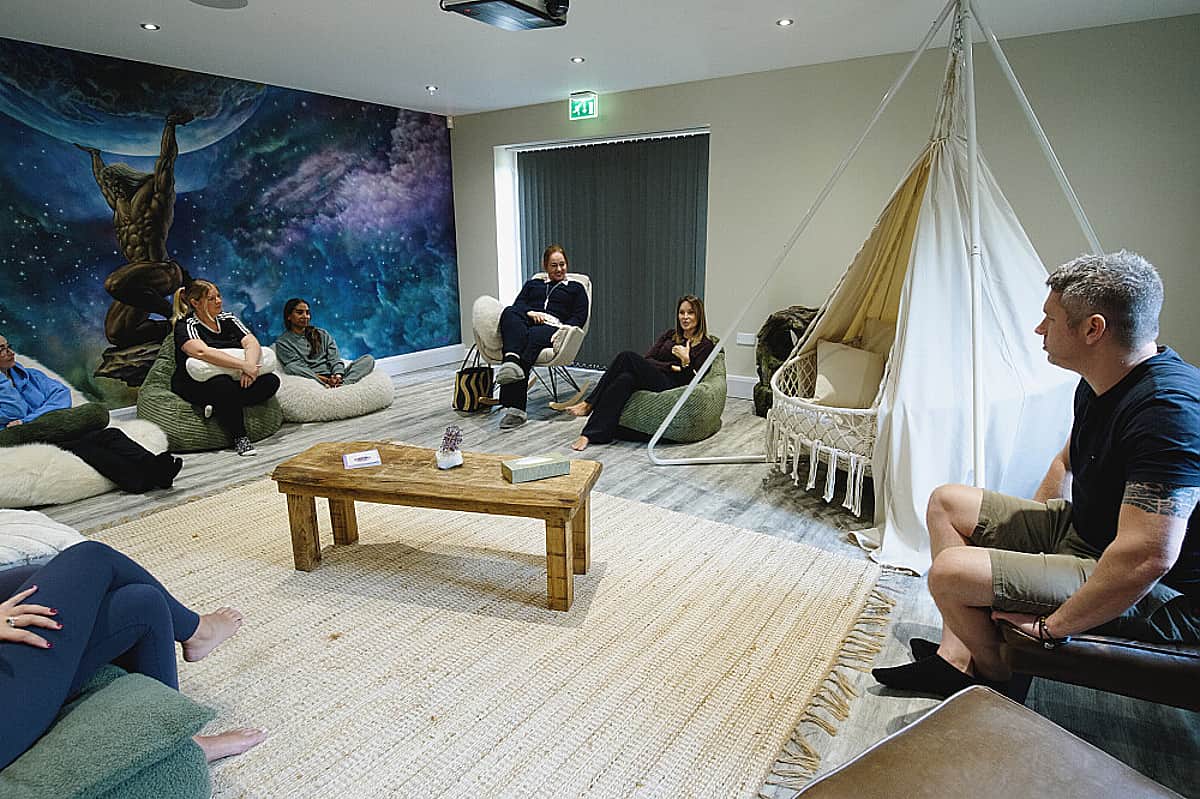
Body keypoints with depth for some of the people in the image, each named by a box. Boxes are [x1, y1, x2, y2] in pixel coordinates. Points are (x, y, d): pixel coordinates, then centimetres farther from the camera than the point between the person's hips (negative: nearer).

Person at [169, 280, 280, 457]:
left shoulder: (228, 319, 11)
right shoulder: (186, 326, -6)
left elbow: (252, 343, -3)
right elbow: (201, 352, -26)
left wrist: (250, 368, -25)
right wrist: (244, 365, -34)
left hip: (232, 380, 5)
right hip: (195, 385, -5)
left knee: (271, 381, -18)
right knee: (224, 385, -39)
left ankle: (218, 407, -23)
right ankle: (239, 439, -26)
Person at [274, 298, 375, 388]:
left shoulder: (322, 334, 23)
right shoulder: (282, 342, 10)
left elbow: (334, 359, 11)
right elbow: (296, 367, -5)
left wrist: (338, 375, -14)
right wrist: (323, 380, -21)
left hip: (333, 376, 4)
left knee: (368, 359, -16)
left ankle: (342, 384, -43)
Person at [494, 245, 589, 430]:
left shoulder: (576, 288, 28)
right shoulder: (532, 283, 35)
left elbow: (580, 317, 13)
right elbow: (518, 303, 18)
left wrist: (565, 328, -8)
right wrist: (529, 312, -6)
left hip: (552, 327, -3)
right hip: (524, 322, 3)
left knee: (533, 336, -41)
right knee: (509, 313, -35)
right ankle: (512, 360, -62)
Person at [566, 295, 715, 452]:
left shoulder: (706, 345, 9)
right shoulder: (670, 334, 24)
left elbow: (692, 380, -1)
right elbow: (647, 359, 11)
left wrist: (686, 361, -17)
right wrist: (671, 367, -3)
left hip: (670, 385, -5)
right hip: (651, 377, 5)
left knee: (627, 357, -27)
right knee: (625, 379, -33)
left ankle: (589, 404, -23)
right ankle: (590, 433, -39)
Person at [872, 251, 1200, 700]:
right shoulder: (1100, 385, 1)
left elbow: (1146, 558, -36)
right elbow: (1068, 460, 20)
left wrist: (1052, 627, -26)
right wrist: (1029, 534, 16)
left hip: (1155, 597, -10)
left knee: (949, 572, -23)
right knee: (947, 502, 8)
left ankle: (998, 678, 9)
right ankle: (957, 658, 6)